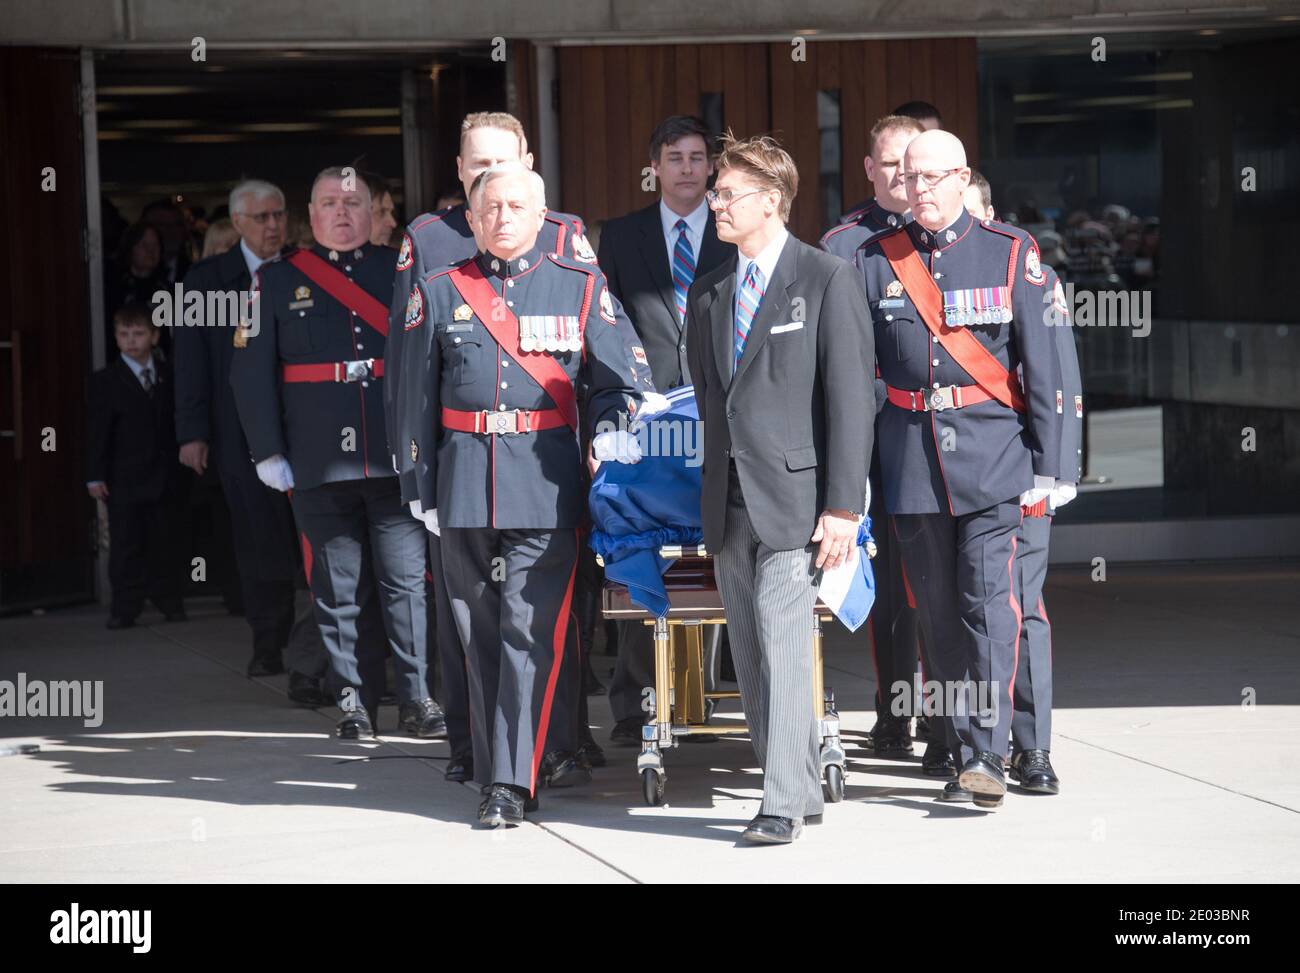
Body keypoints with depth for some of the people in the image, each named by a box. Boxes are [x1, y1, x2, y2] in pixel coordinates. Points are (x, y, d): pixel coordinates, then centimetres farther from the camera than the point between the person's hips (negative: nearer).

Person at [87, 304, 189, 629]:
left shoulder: (169, 376, 8)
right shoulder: (106, 381, 1)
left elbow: (176, 425, 11)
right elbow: (98, 432, -2)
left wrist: (178, 469, 8)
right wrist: (95, 476, -9)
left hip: (166, 478, 2)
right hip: (126, 480, -2)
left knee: (166, 542, 7)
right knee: (126, 545, -2)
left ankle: (169, 602, 17)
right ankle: (124, 608, 2)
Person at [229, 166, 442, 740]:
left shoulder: (402, 273, 10)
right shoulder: (278, 281, 8)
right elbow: (252, 373, 6)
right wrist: (268, 452, -1)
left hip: (397, 459, 0)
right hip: (319, 467, 0)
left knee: (408, 580, -2)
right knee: (339, 590, 3)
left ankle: (419, 701, 4)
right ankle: (354, 703, 10)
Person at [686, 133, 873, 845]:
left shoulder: (826, 280, -4)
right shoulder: (708, 293, 15)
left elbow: (850, 397, -8)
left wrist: (844, 504, -13)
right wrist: (716, 483, 13)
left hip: (794, 495, -7)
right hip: (728, 501, 7)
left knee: (783, 645, -13)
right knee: (750, 654, 9)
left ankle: (783, 804, -11)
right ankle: (801, 789, 19)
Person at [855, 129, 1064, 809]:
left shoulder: (1009, 253, 3)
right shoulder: (875, 262, 7)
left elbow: (1040, 364, 3)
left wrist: (1044, 466, 0)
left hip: (992, 453, -2)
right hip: (912, 462, 2)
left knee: (989, 599, -12)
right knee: (938, 610, 5)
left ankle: (987, 755, -13)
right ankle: (962, 754, 13)